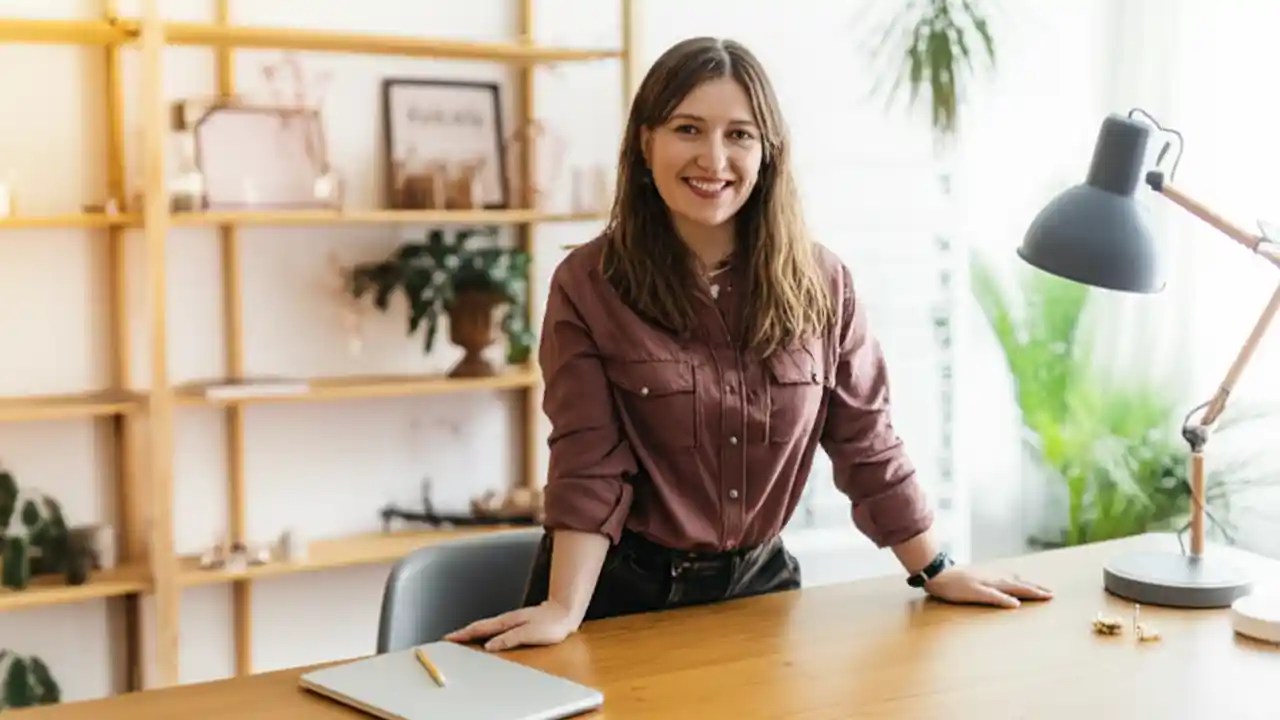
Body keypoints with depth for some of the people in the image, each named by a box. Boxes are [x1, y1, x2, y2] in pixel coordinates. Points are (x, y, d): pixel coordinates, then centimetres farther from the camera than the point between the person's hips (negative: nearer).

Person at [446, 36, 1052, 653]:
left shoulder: (819, 283, -4)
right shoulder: (588, 285, -12)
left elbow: (865, 441, 2)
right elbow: (590, 465, -15)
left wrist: (935, 572, 3)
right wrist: (565, 611, -23)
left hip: (758, 585, 3)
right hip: (623, 592, -3)